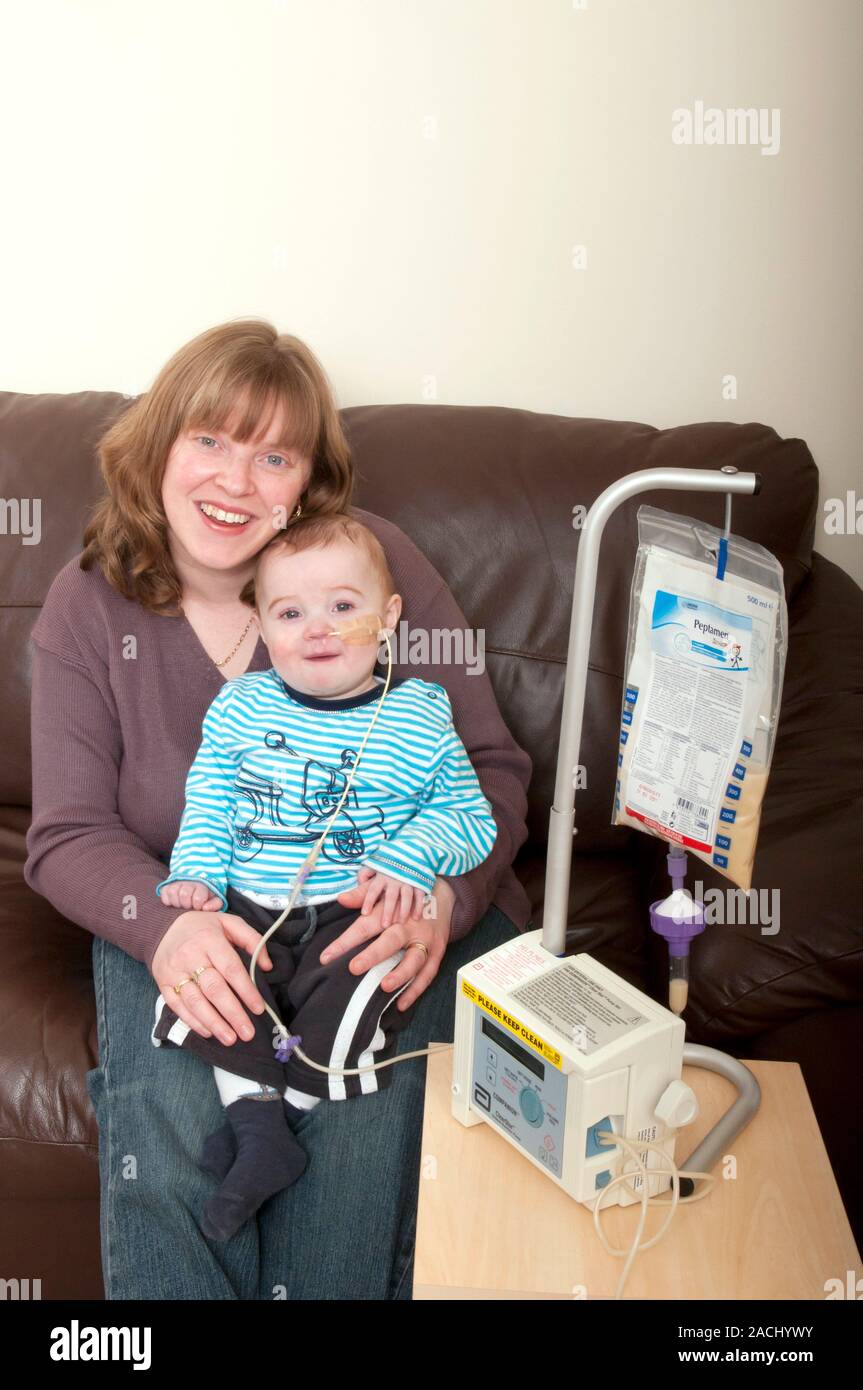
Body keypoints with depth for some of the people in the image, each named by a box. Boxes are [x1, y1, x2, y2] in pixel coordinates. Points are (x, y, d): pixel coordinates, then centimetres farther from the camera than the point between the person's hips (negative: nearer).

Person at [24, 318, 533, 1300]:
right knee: (166, 1123, -25)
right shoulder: (88, 606, -1)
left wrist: (442, 894, -26)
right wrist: (166, 924, -25)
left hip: (380, 920, 0)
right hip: (180, 915, 1)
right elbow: (67, 835, -3)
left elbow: (492, 765, -5)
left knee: (364, 1125, -27)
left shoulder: (373, 560, -6)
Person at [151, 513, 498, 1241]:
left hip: (360, 914, -2)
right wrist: (194, 875, -4)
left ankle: (256, 1119, 0)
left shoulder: (418, 716, 0)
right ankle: (263, 1130, -8)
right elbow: (208, 801, 11)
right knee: (197, 978, -19)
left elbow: (470, 817, 2)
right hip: (249, 907, 3)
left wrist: (411, 858, -15)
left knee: (347, 1001, -24)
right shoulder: (240, 706, 6)